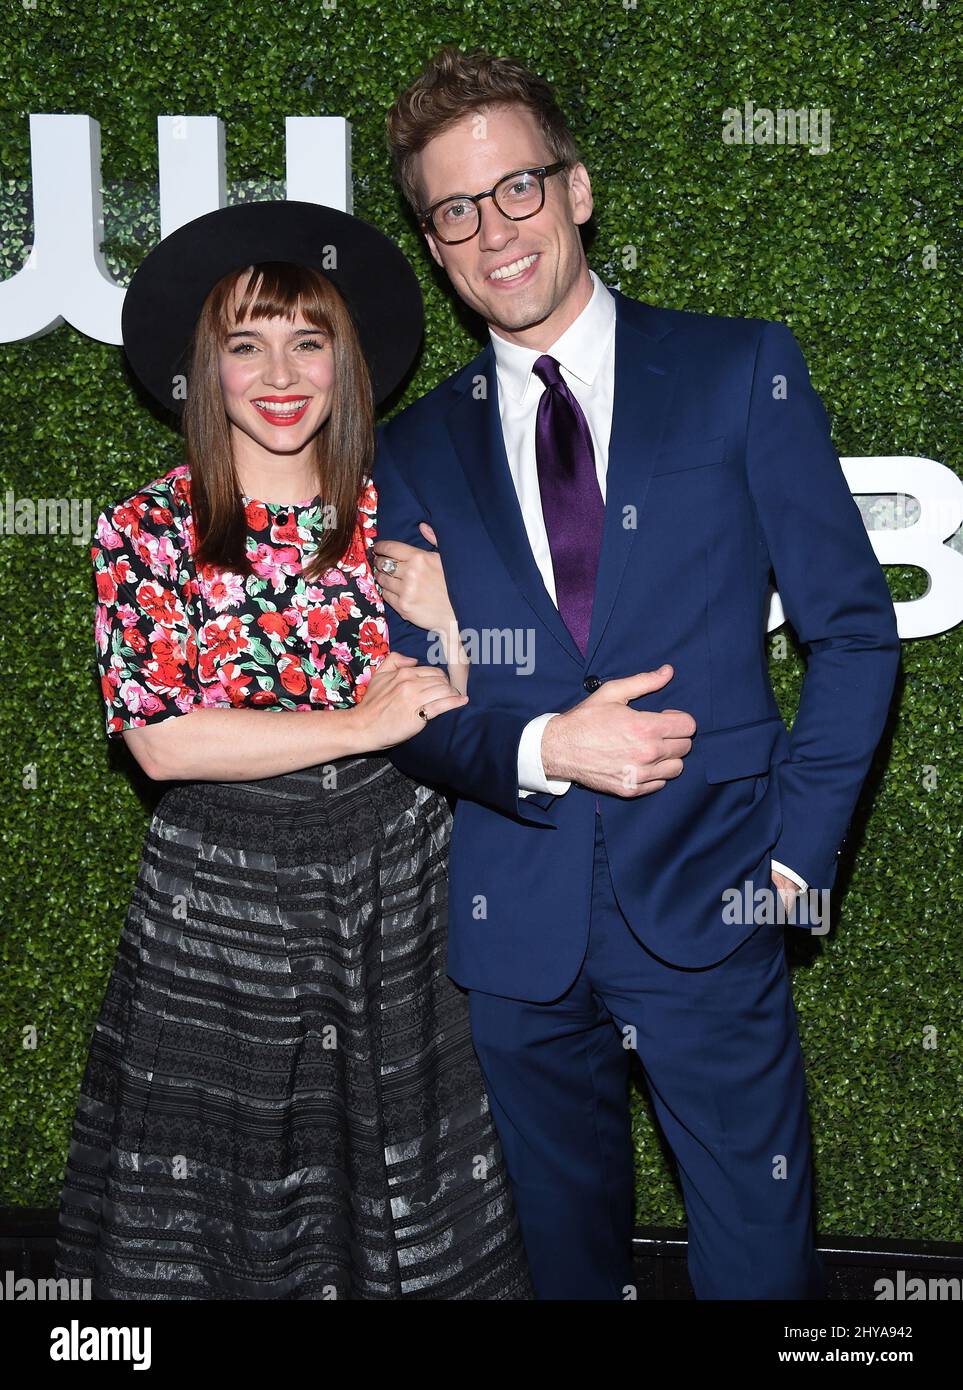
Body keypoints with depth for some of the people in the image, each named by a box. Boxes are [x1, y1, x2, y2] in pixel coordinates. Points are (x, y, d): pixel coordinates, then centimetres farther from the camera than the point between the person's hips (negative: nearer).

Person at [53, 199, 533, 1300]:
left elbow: (458, 716, 7)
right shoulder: (146, 532, -7)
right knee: (218, 1226, 13)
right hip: (221, 906, -2)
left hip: (399, 890, 2)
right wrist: (360, 725, -16)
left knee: (410, 1218, 16)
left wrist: (446, 616, -14)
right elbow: (160, 740, -15)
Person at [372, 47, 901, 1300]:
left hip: (710, 914, -2)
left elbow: (854, 629, 0)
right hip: (519, 932, 2)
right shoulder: (417, 451, 6)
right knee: (568, 1261, 18)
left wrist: (797, 855, -6)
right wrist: (542, 749, -14)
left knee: (763, 1267, 8)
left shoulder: (741, 371, 0)